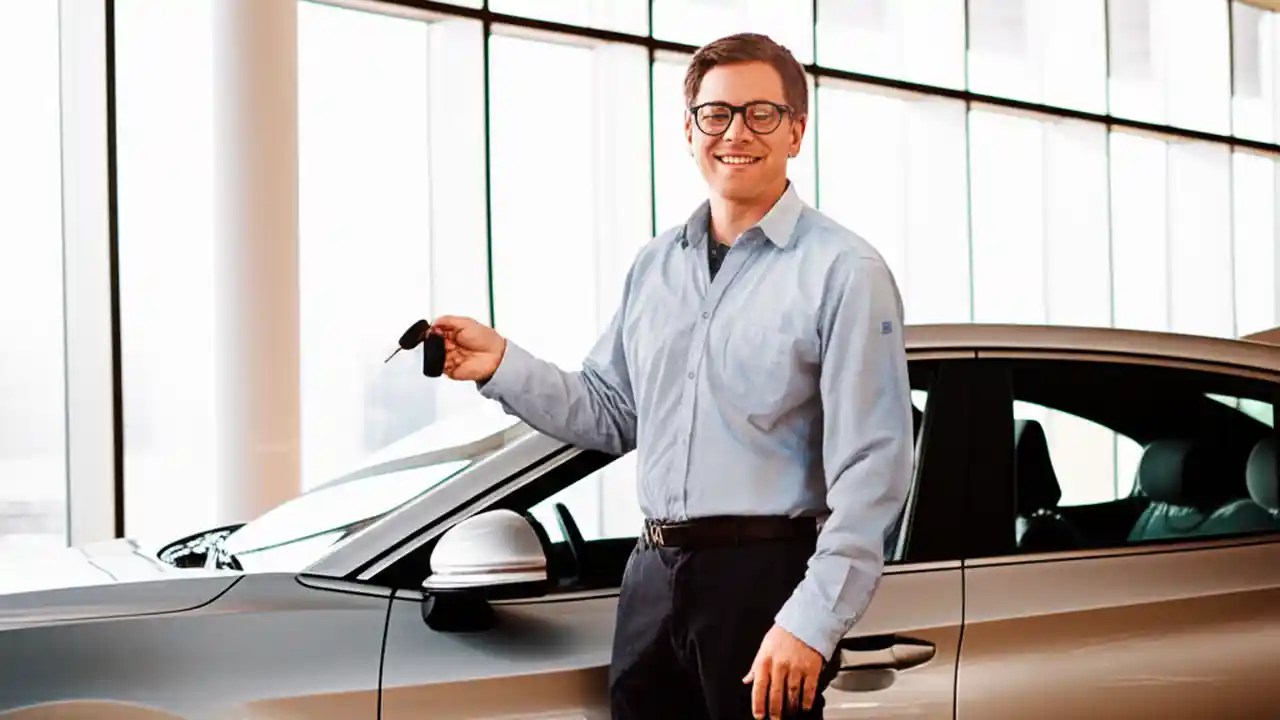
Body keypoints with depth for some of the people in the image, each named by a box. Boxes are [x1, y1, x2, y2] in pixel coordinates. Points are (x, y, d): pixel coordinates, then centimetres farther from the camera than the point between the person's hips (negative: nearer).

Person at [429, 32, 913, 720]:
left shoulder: (844, 271, -7)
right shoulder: (654, 265, 13)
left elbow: (870, 469, -12)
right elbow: (611, 413, 16)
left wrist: (811, 622, -18)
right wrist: (502, 364, 1)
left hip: (766, 578, -5)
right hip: (653, 577, 6)